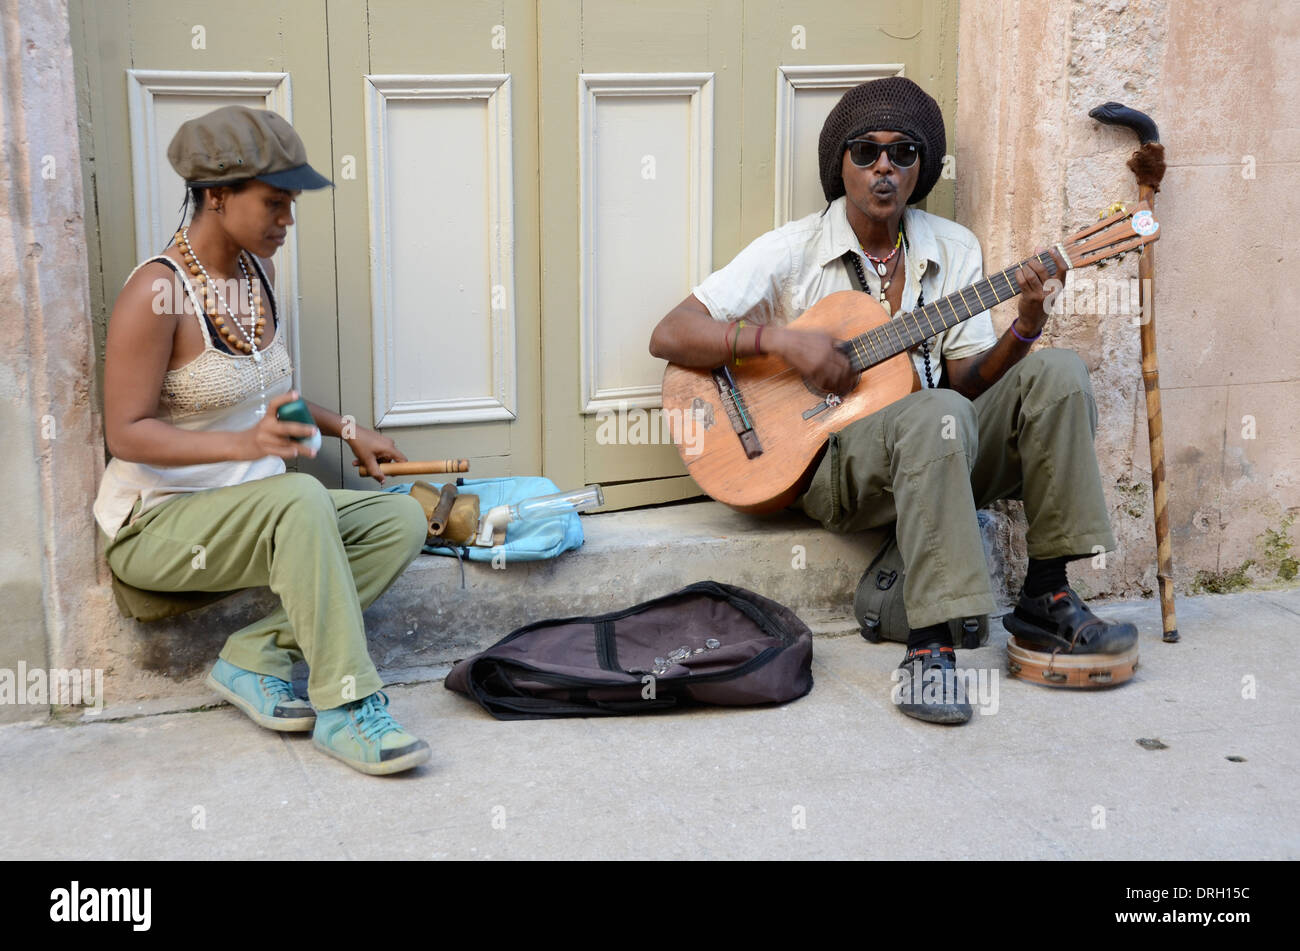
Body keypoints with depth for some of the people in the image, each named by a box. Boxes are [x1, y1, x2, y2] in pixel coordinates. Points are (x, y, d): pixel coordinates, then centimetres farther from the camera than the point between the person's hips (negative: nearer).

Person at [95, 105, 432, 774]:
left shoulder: (257, 272, 6)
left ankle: (256, 654, -13)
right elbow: (125, 434, -21)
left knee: (400, 520, -10)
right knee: (300, 496, -36)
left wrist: (346, 429, 13)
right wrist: (244, 444, -34)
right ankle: (344, 709, -31)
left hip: (249, 511, 8)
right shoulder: (158, 293, -19)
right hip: (157, 524, -8)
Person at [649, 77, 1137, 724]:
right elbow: (669, 337, -9)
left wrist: (1024, 330, -15)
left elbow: (967, 381, 3)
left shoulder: (954, 250, 10)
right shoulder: (794, 252, -3)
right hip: (829, 459, -5)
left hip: (939, 454, 5)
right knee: (939, 415, -36)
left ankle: (1044, 598, -12)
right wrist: (780, 338, -20)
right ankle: (929, 645, -33)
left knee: (1056, 372, -17)